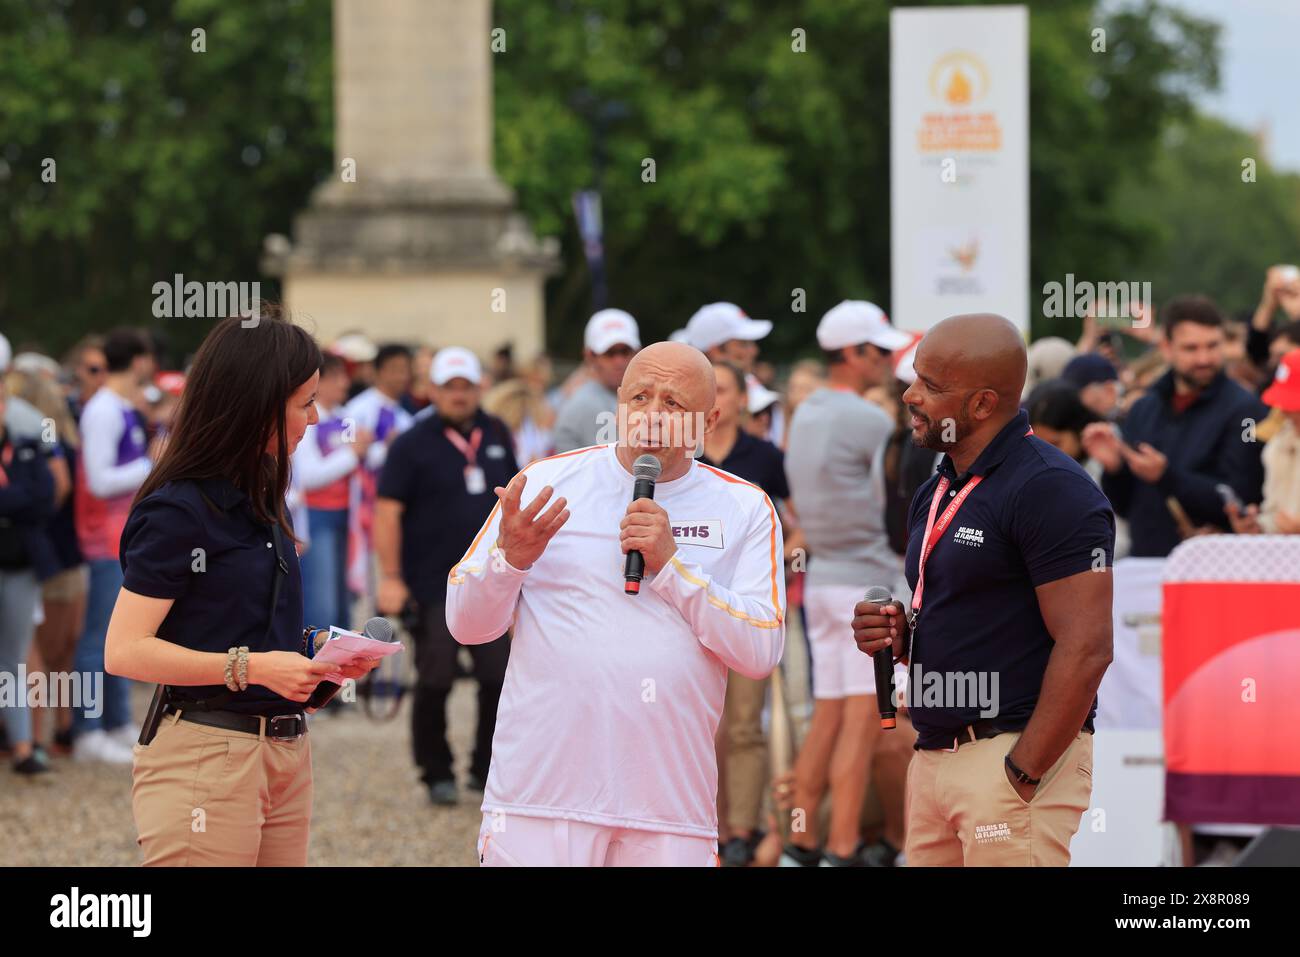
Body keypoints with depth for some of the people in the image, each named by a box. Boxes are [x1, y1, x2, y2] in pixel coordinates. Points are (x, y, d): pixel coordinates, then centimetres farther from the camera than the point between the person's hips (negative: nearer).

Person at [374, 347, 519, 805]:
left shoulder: (496, 435, 9)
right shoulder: (413, 444, -6)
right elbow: (387, 510, -9)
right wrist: (390, 578, -14)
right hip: (433, 584, -4)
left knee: (498, 677, 2)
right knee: (435, 681, -1)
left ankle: (488, 768, 15)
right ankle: (437, 774, 11)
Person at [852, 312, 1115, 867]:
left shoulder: (1050, 489, -12)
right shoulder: (936, 493, 17)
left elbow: (1085, 648, -18)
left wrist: (1022, 775, -20)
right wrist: (897, 634, 5)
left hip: (1018, 754, -9)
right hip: (932, 757, 9)